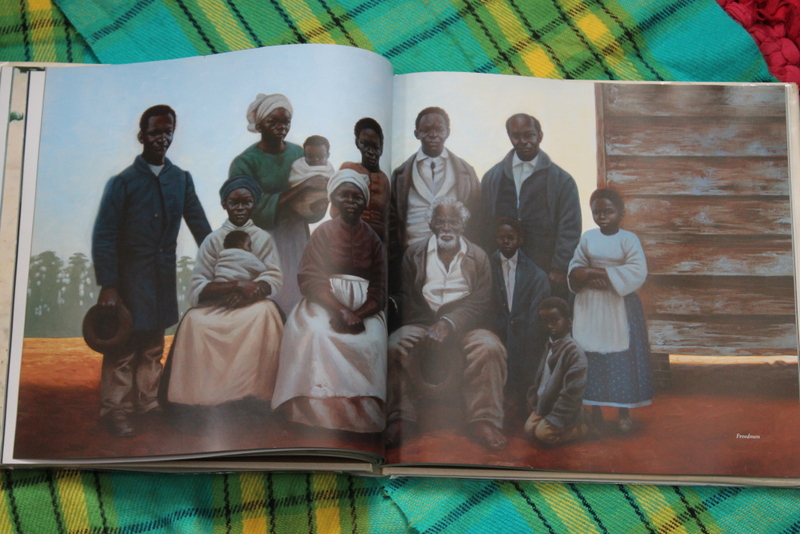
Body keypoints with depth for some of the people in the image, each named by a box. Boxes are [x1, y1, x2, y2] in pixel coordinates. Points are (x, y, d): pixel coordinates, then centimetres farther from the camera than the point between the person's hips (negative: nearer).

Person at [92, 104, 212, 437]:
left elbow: (199, 226, 6)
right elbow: (103, 236, -9)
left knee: (153, 346, 13)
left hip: (164, 276, 4)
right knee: (124, 345, 0)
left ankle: (147, 404, 25)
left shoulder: (181, 179, 4)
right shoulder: (123, 182, -6)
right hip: (130, 275, -4)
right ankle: (116, 411, 11)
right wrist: (107, 285, -16)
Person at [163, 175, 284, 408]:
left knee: (265, 313, -35)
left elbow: (274, 279, -4)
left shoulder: (263, 238, 8)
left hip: (254, 305, 0)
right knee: (194, 322, -31)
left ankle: (253, 394, -29)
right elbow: (195, 291, -6)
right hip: (215, 308, 1)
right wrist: (238, 285, -20)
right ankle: (202, 398, -21)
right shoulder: (213, 240, 5)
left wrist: (252, 290, -26)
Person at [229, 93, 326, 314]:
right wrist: (301, 187, -21)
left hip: (297, 242, 4)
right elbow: (257, 210, -18)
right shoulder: (245, 162, -6)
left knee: (297, 299, 3)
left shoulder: (299, 154, 7)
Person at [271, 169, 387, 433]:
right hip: (325, 303, -1)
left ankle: (359, 418, -21)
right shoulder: (323, 233, 10)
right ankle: (319, 412, -29)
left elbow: (378, 291, 6)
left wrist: (357, 315, -16)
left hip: (364, 309, 1)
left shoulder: (373, 240, 13)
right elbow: (311, 281, -3)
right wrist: (341, 310, -19)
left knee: (369, 342, -30)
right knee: (316, 336, -33)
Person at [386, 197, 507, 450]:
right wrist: (429, 329, -14)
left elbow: (478, 303, -1)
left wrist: (449, 324, -19)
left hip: (464, 324, 0)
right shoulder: (414, 253, 12)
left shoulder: (478, 257, 11)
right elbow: (407, 299, 3)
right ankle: (401, 419, -23)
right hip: (422, 322, 0)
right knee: (395, 346, -31)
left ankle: (484, 421, -24)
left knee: (490, 348, -32)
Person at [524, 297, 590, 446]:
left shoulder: (574, 352, -23)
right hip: (543, 406, 8)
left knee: (543, 433, -17)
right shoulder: (548, 346, 4)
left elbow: (572, 392, -24)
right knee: (529, 429, 0)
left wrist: (555, 419, -21)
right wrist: (533, 403, 2)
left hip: (563, 412, -8)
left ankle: (579, 428, 6)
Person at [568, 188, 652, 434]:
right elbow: (575, 269, 5)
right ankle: (595, 410, 17)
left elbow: (637, 272, -17)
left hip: (620, 306, -3)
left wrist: (598, 271, -17)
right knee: (591, 357, 6)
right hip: (590, 306, 3)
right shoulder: (588, 237, 5)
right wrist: (590, 277, -17)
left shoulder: (628, 239, -5)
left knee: (622, 358, 1)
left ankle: (624, 412, 13)